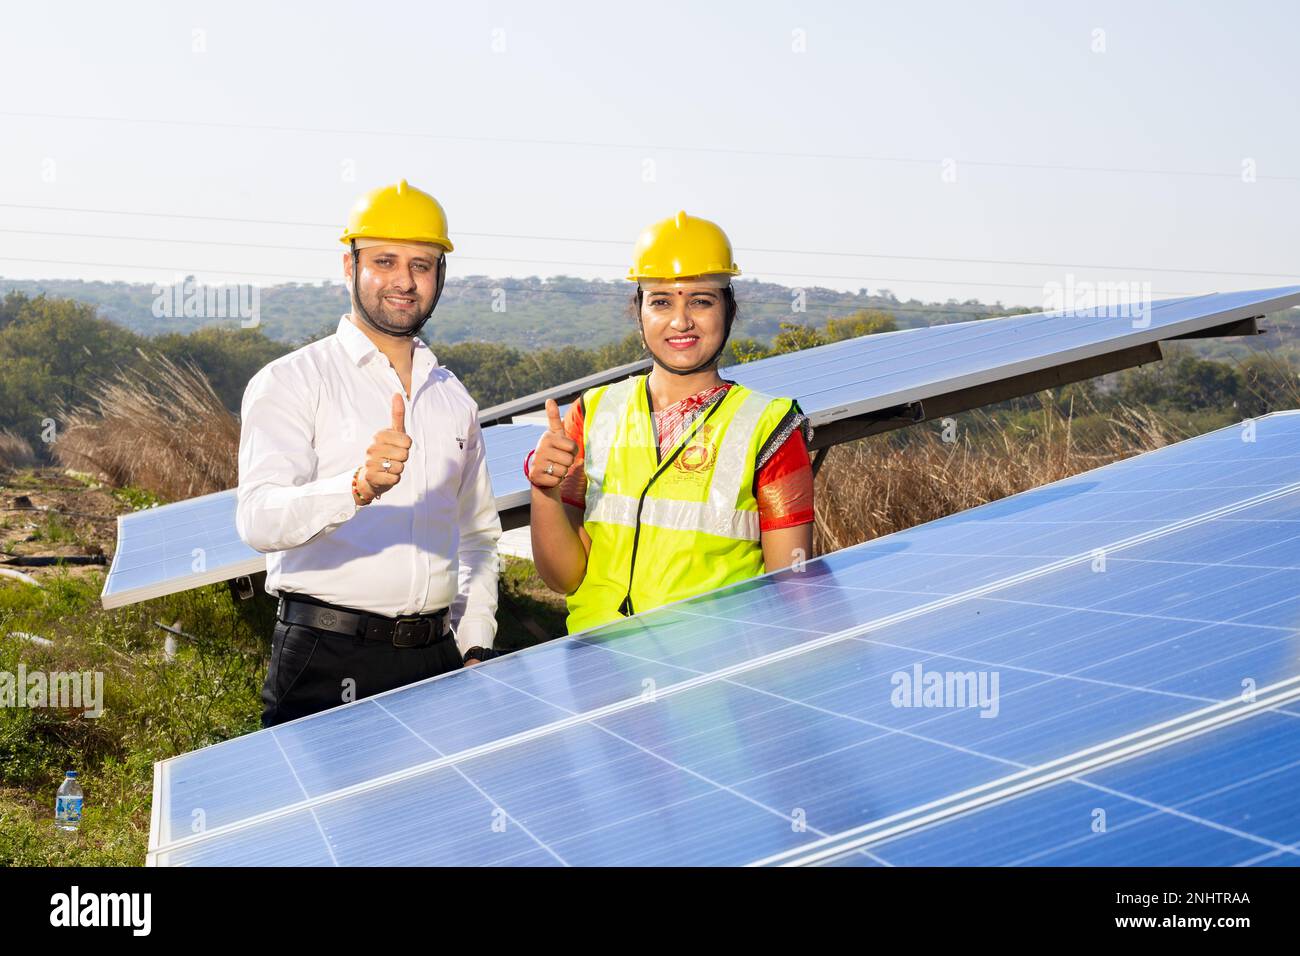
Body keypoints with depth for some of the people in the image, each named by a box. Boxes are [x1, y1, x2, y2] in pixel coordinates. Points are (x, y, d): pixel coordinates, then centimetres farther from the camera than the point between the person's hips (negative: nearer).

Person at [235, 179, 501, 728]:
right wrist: (358, 488, -35)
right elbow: (258, 521, -18)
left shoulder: (454, 400, 15)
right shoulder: (290, 382, -3)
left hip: (437, 661, 5)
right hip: (326, 666, -5)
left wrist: (472, 648, 11)